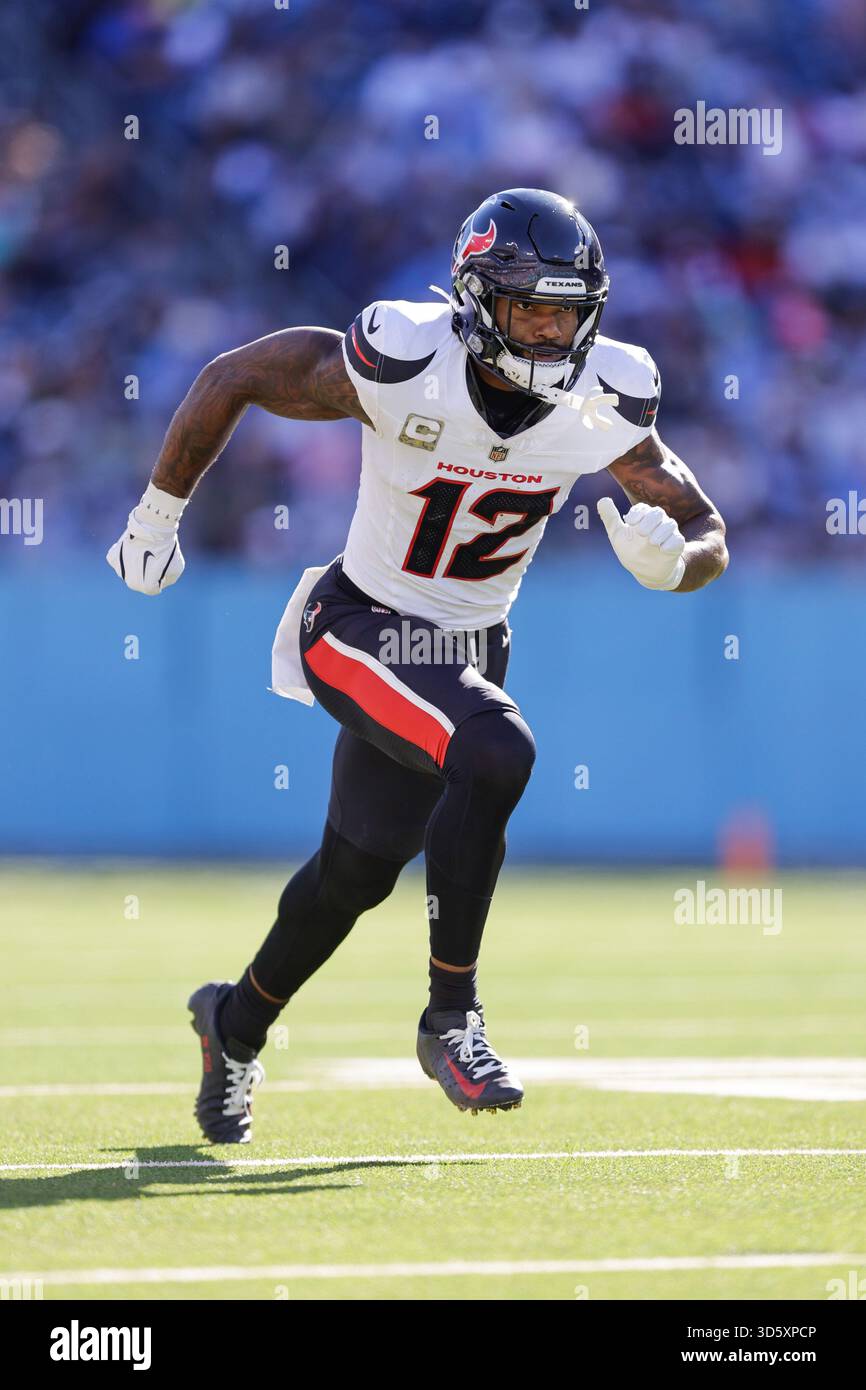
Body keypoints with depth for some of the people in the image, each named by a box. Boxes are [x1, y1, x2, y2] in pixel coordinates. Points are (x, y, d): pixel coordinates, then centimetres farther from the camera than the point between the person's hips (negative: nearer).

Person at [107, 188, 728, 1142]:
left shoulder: (601, 405, -14)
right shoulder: (404, 366, -25)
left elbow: (708, 531, -6)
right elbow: (232, 379, -13)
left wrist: (673, 560, -31)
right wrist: (157, 517, -3)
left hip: (468, 648, 5)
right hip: (361, 629, -5)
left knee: (358, 870, 17)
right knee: (494, 753, -31)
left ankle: (237, 1025, 45)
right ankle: (450, 1018, -19)